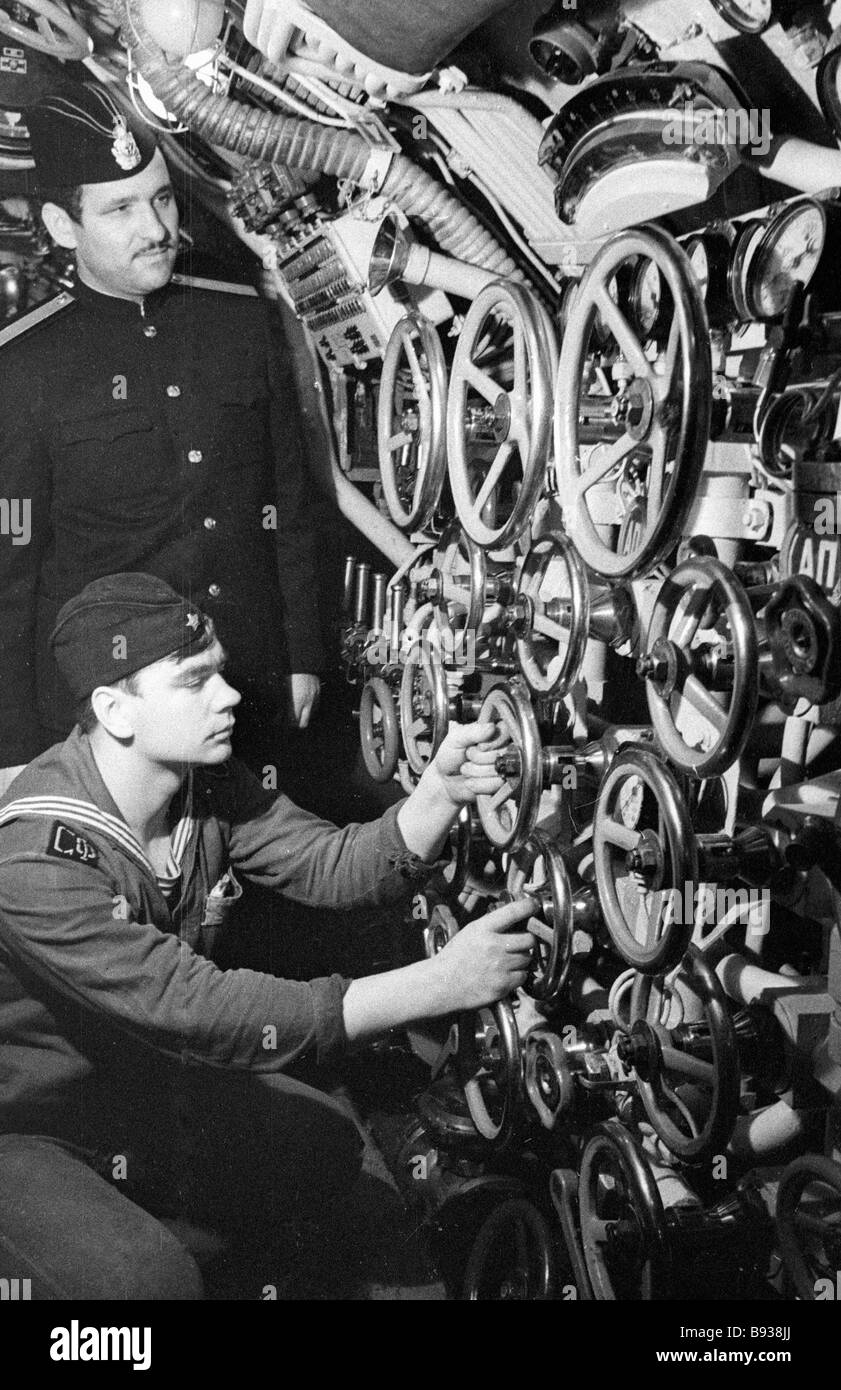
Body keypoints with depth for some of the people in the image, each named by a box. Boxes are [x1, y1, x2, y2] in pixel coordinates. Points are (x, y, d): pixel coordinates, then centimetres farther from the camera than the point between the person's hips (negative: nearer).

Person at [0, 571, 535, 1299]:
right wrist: (441, 983, -39)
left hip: (148, 1080, 8)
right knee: (151, 1275, -27)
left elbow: (333, 865, -13)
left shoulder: (209, 783, -9)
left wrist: (441, 792, -33)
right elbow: (197, 1008, -38)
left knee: (326, 1145, 5)